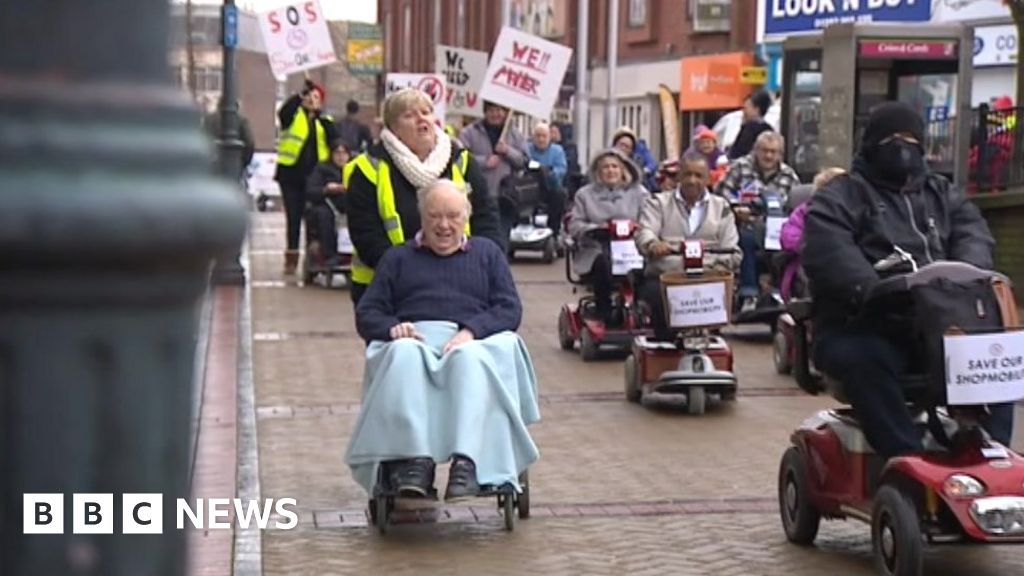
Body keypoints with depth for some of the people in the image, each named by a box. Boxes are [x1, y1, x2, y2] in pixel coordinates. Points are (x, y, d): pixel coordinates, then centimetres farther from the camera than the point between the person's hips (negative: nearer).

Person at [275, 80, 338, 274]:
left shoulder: (324, 120, 11)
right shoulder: (294, 114, 3)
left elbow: (335, 139, -5)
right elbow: (283, 113, -21)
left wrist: (323, 118, -15)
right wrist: (300, 95, -27)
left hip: (314, 176, 2)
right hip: (291, 173, -2)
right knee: (293, 217, 2)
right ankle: (291, 257, 8)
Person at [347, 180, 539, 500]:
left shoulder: (487, 254, 27)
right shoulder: (398, 259, 29)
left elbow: (510, 310, 11)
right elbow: (366, 314, 17)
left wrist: (471, 331, -9)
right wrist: (392, 328, -8)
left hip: (473, 342, 0)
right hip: (412, 339, 1)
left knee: (471, 358, -38)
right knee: (404, 356, -37)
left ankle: (466, 463, -51)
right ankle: (413, 460, -49)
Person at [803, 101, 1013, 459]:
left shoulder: (942, 194, 25)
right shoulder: (840, 197, 8)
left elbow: (973, 235, 8)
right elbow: (828, 253, -11)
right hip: (863, 326, -4)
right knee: (864, 361, -36)